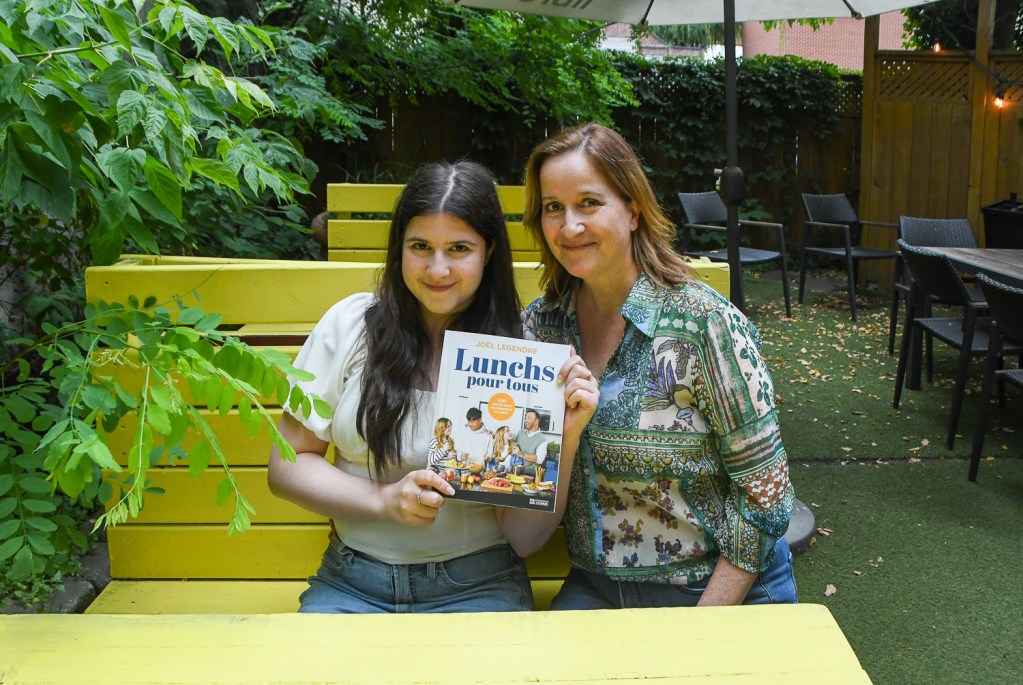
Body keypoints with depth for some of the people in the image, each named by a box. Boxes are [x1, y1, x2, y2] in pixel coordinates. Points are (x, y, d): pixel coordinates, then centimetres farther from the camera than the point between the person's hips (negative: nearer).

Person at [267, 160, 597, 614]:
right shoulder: (351, 325, -1)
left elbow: (524, 537, -5)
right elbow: (287, 465, 1)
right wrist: (384, 499, -13)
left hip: (478, 587, 0)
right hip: (351, 586, 1)